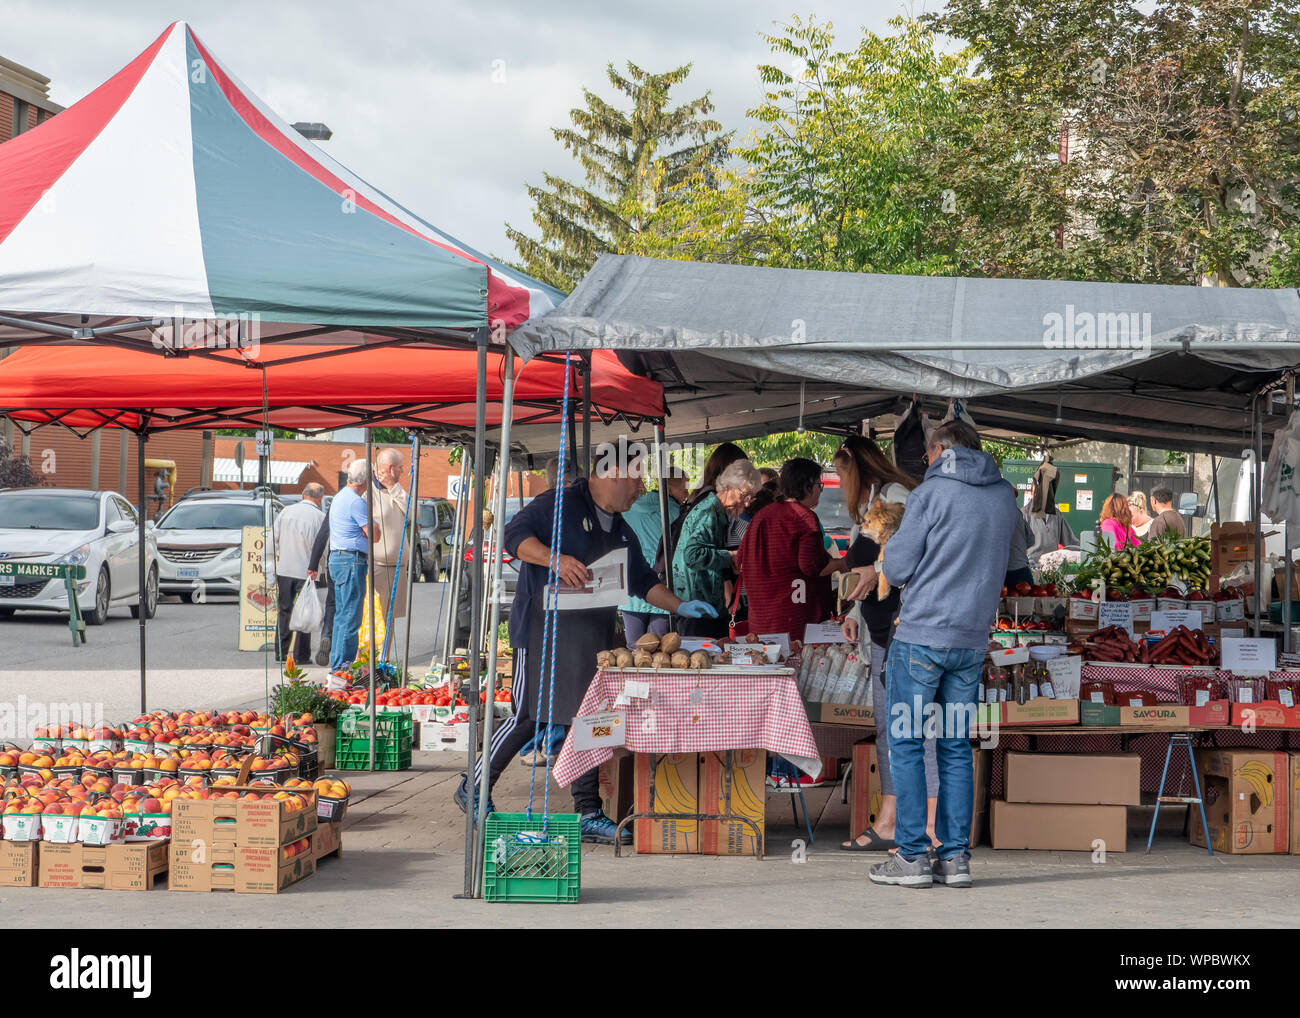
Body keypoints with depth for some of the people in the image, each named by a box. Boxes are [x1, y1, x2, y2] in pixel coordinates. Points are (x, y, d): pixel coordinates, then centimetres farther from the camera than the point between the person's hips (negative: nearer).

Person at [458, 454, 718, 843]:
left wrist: (681, 607, 14)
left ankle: (589, 815, 8)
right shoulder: (561, 505, -5)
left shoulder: (622, 531, 20)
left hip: (593, 640, 8)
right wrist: (555, 559, -30)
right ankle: (474, 790, 8)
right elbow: (514, 535, -16)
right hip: (544, 630, -8)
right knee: (530, 717, -8)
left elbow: (643, 581, 26)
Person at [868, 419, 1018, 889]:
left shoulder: (932, 492, -8)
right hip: (972, 640, 5)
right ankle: (955, 856, 8)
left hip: (922, 634, -5)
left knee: (906, 743, 2)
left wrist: (891, 546, 12)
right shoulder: (1004, 495, 8)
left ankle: (912, 856, 0)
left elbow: (897, 569, -7)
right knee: (957, 748, 10)